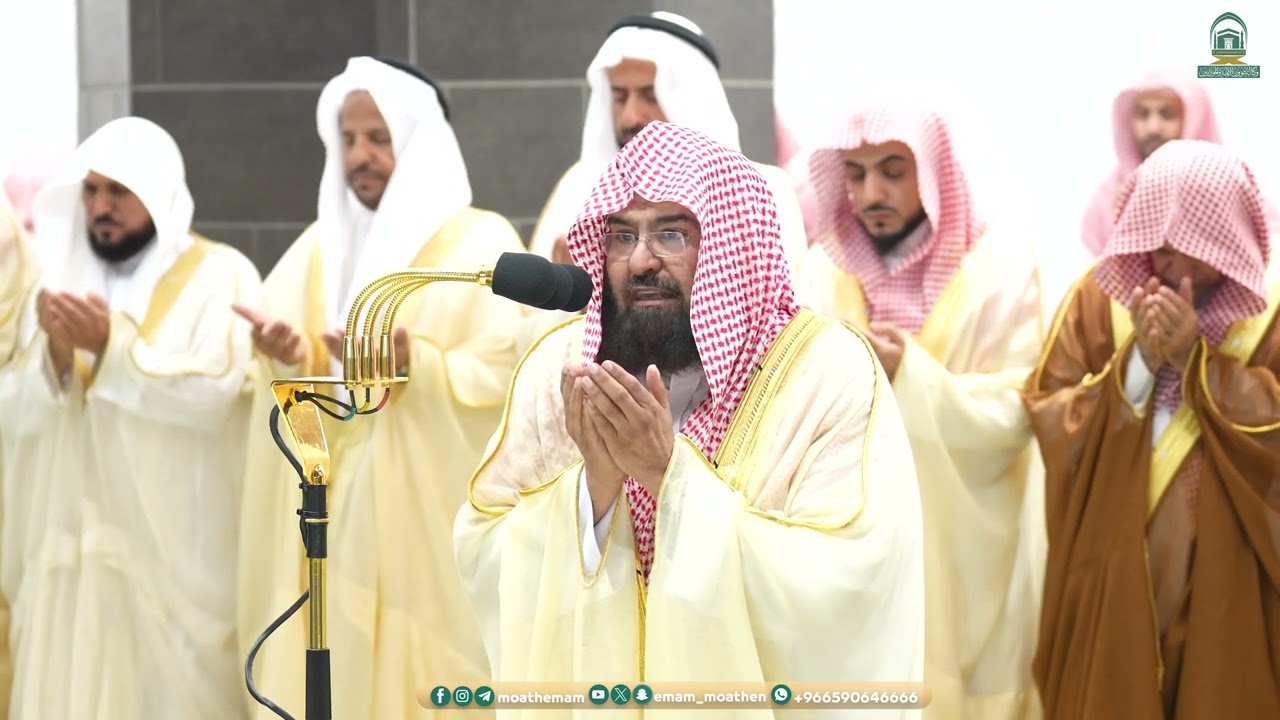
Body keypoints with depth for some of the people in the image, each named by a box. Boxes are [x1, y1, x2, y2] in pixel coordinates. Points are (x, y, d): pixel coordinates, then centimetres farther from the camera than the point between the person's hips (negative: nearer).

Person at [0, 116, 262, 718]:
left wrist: (114, 345, -18)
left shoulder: (219, 275, -2)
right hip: (70, 541, 4)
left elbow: (215, 394, -16)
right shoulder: (61, 275, 13)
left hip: (173, 546, -4)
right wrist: (56, 353, -12)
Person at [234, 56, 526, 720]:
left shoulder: (483, 243, -2)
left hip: (434, 522, -5)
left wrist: (414, 366, -26)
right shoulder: (322, 247, 15)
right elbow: (303, 388, 11)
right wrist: (290, 358, -11)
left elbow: (507, 372, -12)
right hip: (336, 512, 5)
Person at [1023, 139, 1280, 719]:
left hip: (1224, 577, -1)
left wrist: (1196, 360, -17)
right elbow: (1049, 419, -5)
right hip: (1112, 570, 1)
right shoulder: (1098, 299, 0)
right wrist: (1137, 362, -17)